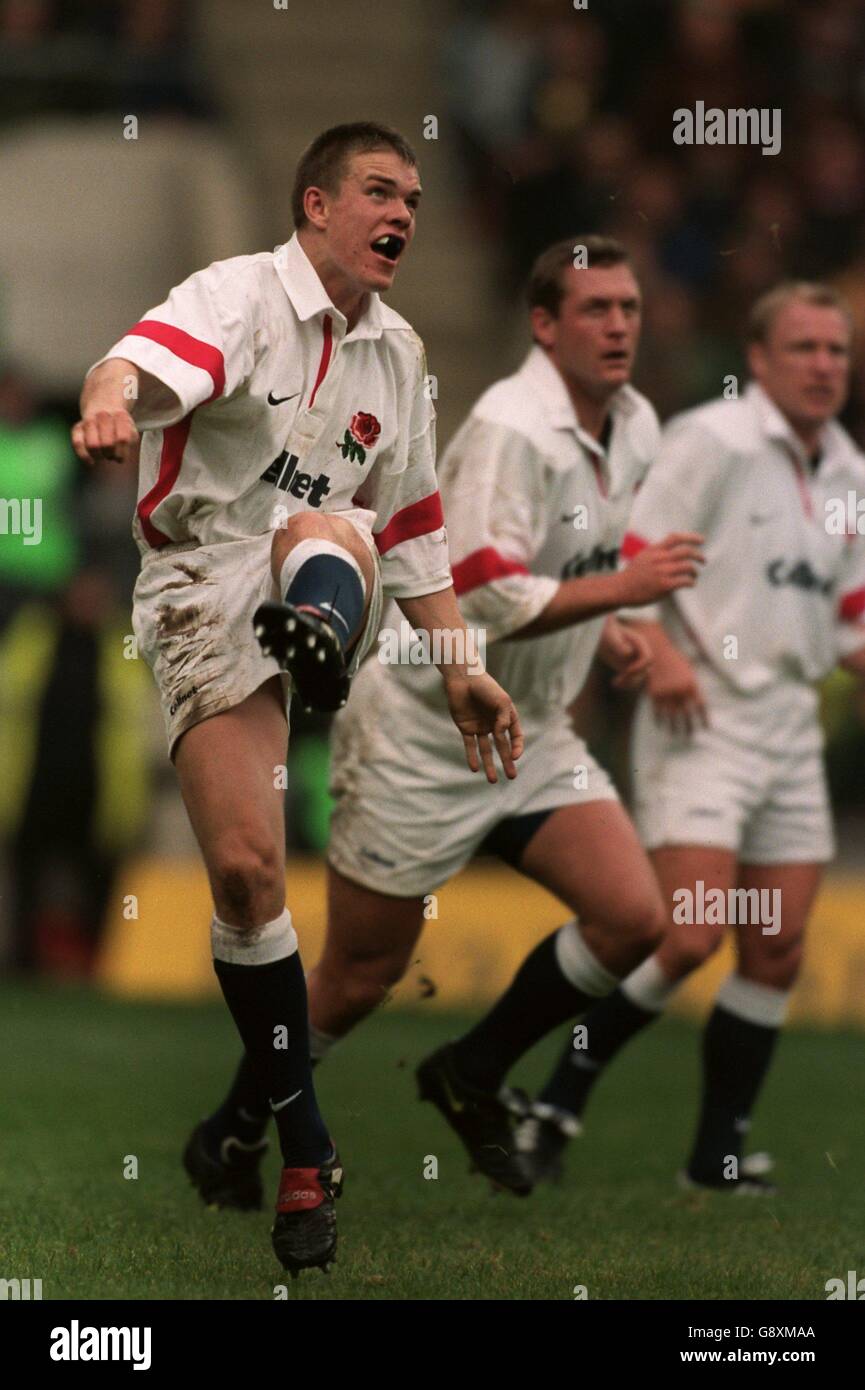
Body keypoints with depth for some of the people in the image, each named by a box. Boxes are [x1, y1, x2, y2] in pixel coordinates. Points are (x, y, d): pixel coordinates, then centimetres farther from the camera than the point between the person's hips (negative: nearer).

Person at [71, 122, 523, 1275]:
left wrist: (459, 671, 22)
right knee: (244, 865, -15)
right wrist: (109, 401, -52)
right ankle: (302, 1147, -5)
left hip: (316, 571, 4)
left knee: (333, 536, -35)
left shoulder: (397, 354, 15)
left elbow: (410, 525, 26)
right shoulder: (241, 295, -5)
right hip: (203, 597, -4)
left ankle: (320, 635, -73)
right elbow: (151, 359, -28)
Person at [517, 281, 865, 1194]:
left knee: (777, 951, 3)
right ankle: (557, 1103, -3)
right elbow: (628, 555, -12)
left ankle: (719, 1152, 13)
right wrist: (660, 651, -25)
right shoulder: (714, 441, -8)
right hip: (700, 717, -7)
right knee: (688, 937, -17)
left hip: (789, 723, 7)